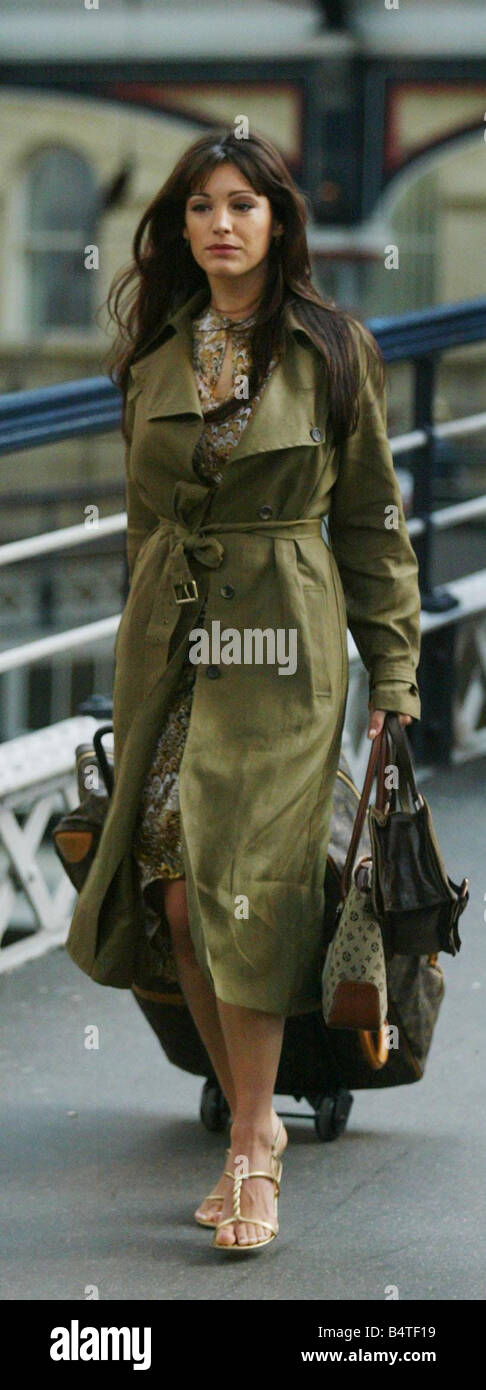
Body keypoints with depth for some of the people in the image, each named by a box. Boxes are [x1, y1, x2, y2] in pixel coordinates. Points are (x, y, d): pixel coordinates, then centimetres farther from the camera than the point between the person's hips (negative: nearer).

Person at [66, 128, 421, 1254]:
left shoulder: (332, 350, 0)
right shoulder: (156, 357, 10)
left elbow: (374, 519, 2)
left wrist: (392, 675, 0)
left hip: (286, 640, -4)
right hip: (168, 643, 4)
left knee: (243, 886, -12)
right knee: (181, 900, 0)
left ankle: (251, 1145, -2)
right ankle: (255, 1124, 15)